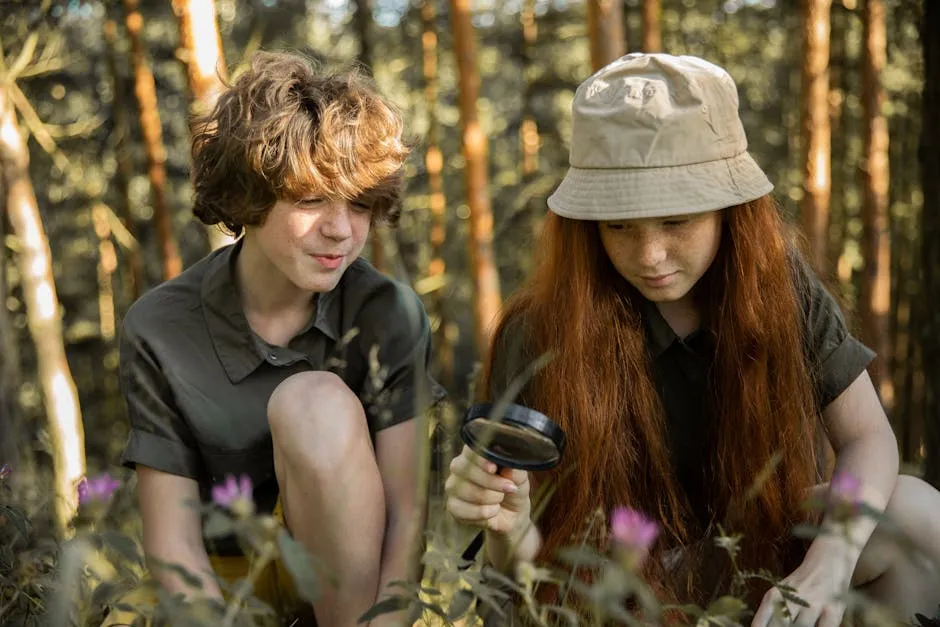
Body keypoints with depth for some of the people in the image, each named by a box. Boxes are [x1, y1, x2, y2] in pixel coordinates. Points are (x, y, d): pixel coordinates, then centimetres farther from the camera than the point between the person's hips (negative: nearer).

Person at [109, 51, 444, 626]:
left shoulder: (390, 314, -11)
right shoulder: (160, 330, -10)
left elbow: (408, 510, -16)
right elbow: (173, 542, -11)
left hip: (359, 577, 0)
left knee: (315, 402, -27)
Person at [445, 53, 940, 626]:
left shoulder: (777, 284, -11)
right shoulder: (540, 336, -21)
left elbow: (868, 437, -10)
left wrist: (829, 563, -30)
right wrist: (507, 530, -41)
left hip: (758, 548, 3)